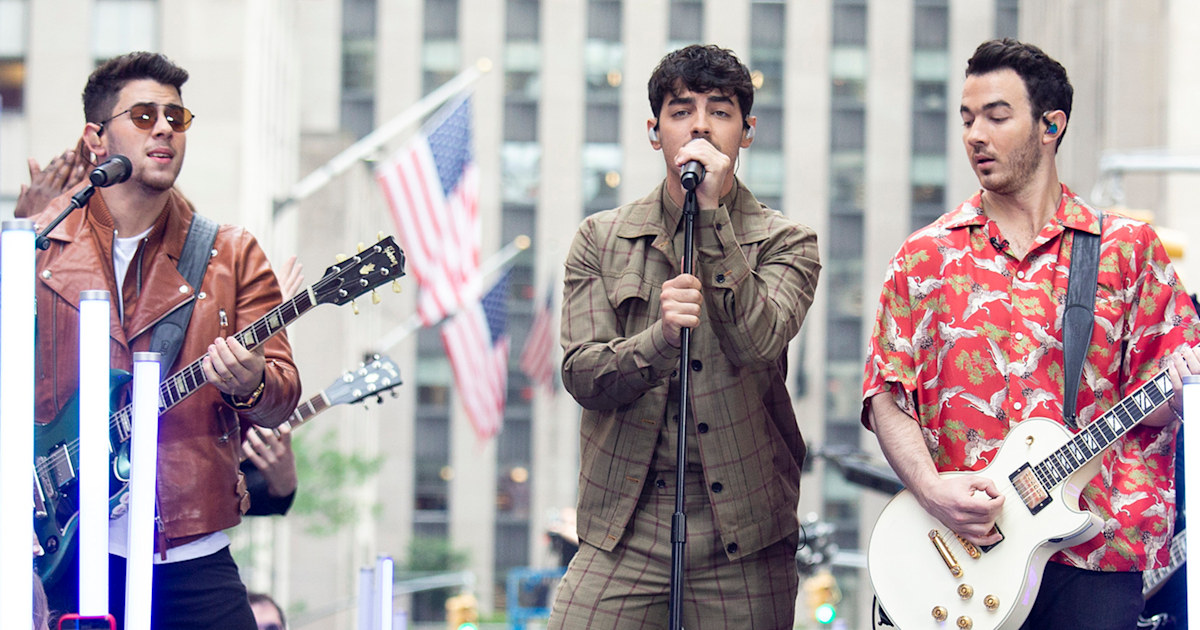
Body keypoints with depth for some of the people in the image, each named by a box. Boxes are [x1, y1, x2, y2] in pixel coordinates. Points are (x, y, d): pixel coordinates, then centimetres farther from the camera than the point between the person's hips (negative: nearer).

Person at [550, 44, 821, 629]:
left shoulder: (785, 243, 4)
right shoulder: (601, 240, 8)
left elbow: (756, 344, -15)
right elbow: (582, 375, -2)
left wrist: (711, 213, -16)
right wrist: (661, 338, -22)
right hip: (622, 532, 1)